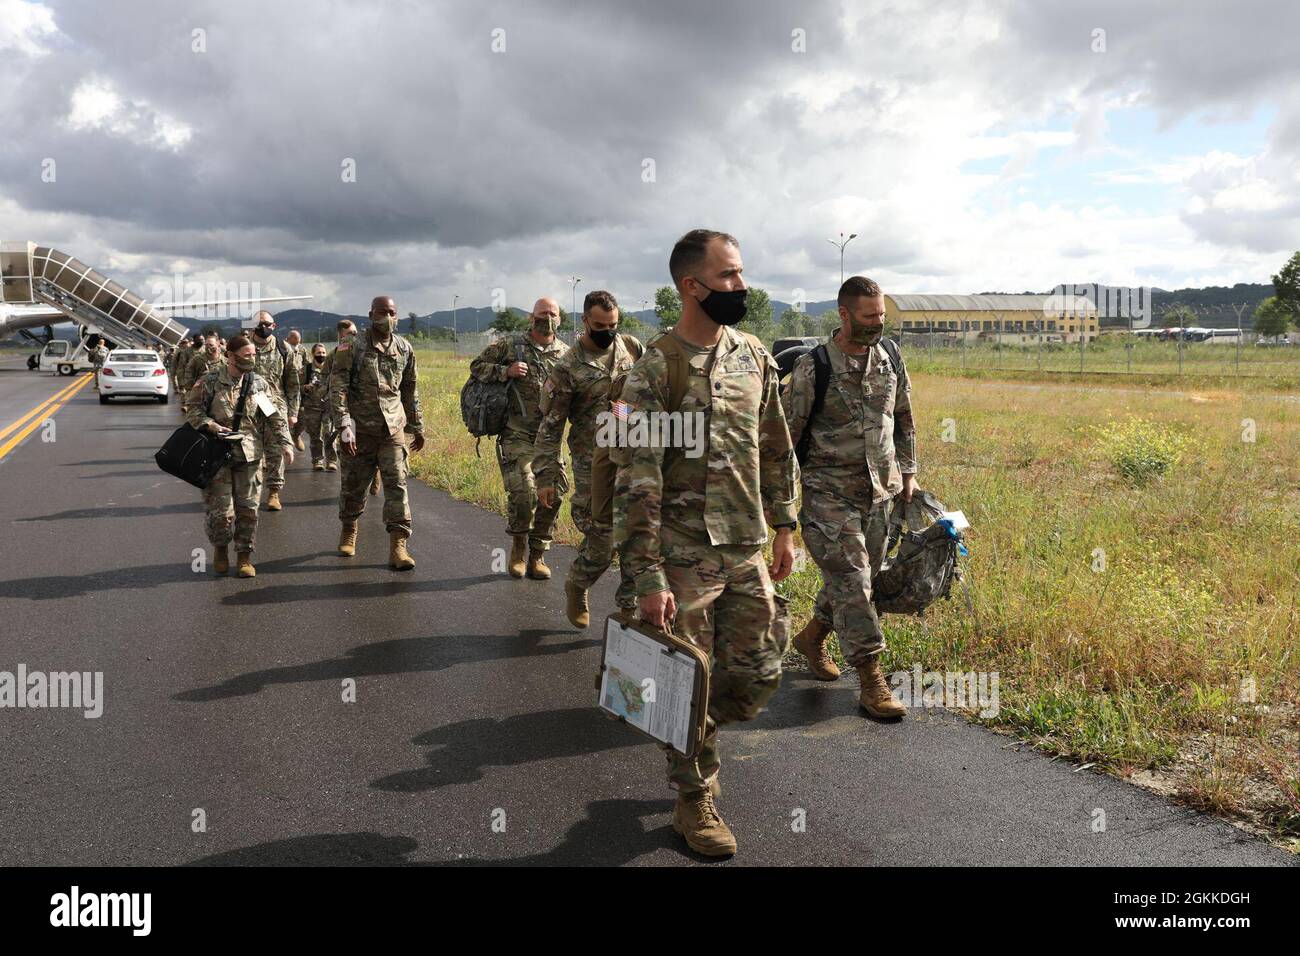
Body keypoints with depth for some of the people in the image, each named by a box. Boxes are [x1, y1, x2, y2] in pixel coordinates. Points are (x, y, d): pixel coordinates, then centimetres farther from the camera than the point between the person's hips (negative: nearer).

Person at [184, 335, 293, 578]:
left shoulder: (259, 384, 5)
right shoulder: (210, 382, -3)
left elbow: (275, 416, 7)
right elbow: (192, 407, 1)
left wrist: (283, 443, -2)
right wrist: (208, 424, -16)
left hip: (249, 456, 2)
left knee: (248, 508, 2)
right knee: (220, 509, -3)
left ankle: (244, 555, 15)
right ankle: (220, 548, 24)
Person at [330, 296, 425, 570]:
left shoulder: (404, 349, 7)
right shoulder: (352, 348, -7)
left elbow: (410, 391, 16)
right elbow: (337, 388, -12)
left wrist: (417, 426, 19)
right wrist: (343, 425, -22)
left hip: (393, 429, 2)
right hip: (360, 429, -2)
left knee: (397, 484, -8)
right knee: (353, 485, 10)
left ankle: (398, 546, -8)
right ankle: (349, 531, 36)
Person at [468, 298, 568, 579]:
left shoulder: (566, 354, 10)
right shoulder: (509, 345, 3)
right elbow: (476, 367, 5)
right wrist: (506, 371, -10)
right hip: (518, 435, -3)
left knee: (551, 495, 1)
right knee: (523, 492, -15)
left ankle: (537, 555, 17)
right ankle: (518, 548, 10)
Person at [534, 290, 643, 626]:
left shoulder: (633, 349, 5)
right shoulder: (568, 368, -6)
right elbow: (550, 426, -4)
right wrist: (546, 476, -7)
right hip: (593, 468, -3)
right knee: (602, 542, 0)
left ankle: (630, 604, 16)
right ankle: (576, 588, 30)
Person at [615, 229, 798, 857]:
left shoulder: (754, 356, 5)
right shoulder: (654, 371, -14)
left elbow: (775, 449, 15)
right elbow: (638, 483, -16)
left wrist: (784, 527, 13)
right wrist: (648, 578, -18)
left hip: (749, 552, 6)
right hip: (685, 558, -6)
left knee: (758, 675, 10)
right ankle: (694, 800, 25)